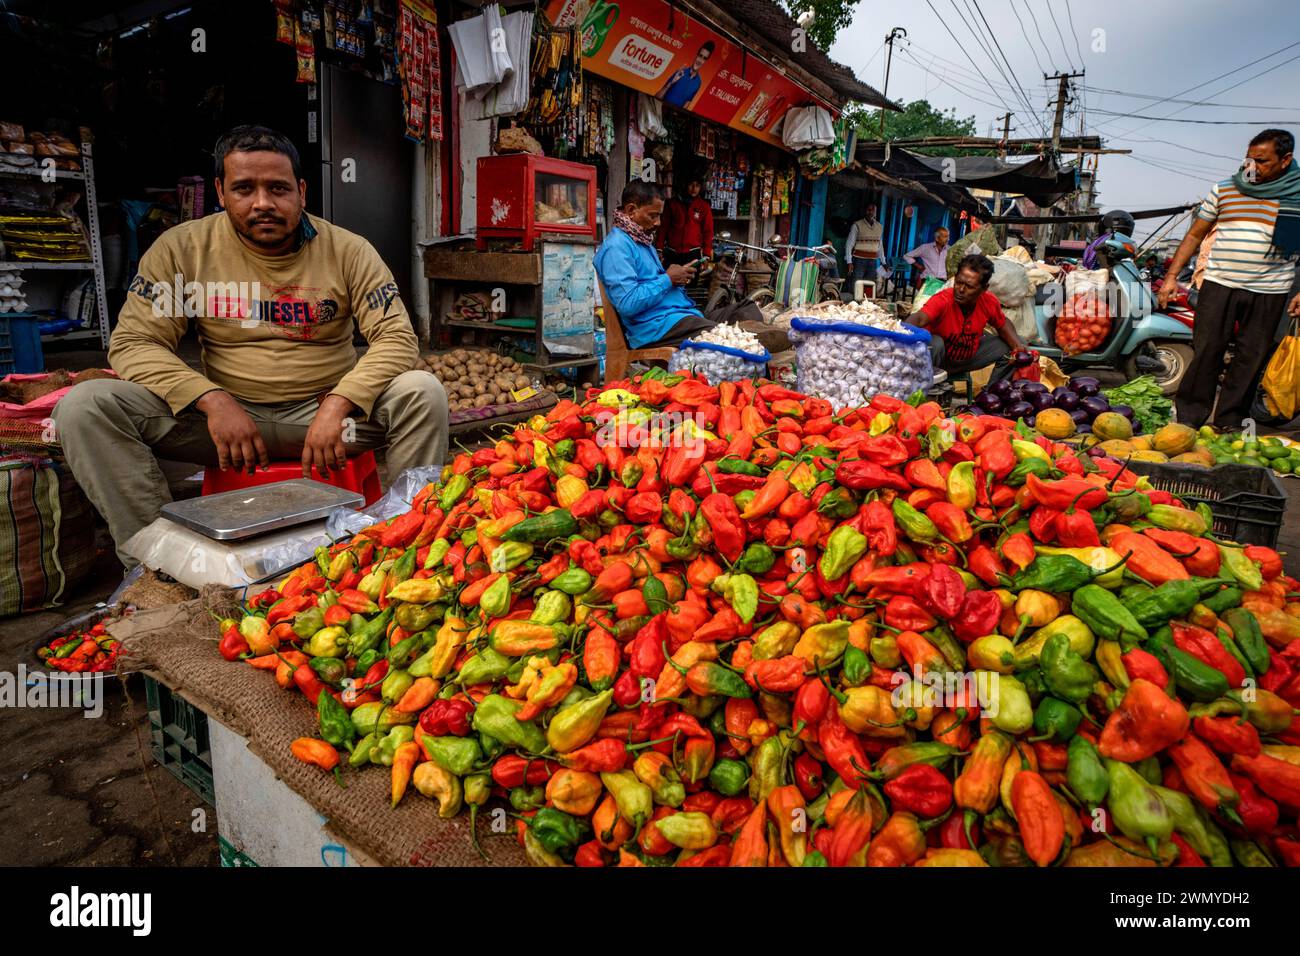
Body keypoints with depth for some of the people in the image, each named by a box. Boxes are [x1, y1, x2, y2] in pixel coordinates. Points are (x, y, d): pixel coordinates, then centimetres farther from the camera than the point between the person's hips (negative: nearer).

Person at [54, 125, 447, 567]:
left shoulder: (347, 250, -1)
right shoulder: (182, 248, 1)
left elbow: (397, 337, -9)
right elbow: (133, 343, -1)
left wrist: (338, 404, -25)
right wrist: (213, 400, -20)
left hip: (327, 410, -1)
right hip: (225, 414, 1)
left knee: (423, 392, -27)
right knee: (85, 405, -19)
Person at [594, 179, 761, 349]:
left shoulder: (643, 241, 23)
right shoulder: (616, 247, -10)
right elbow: (628, 304, -23)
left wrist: (677, 278, 9)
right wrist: (667, 279, -10)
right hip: (657, 326, -11)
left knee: (747, 309, 4)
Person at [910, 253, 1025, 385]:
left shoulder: (990, 302, -14)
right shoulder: (942, 300, -31)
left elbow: (1003, 324, 6)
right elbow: (919, 318, -51)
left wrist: (1018, 345, -11)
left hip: (969, 357, 6)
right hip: (941, 359, -6)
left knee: (1012, 347, -2)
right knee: (934, 344, -36)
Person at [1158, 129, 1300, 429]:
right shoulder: (1223, 189, 8)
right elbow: (1195, 234, 12)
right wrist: (1171, 275, 5)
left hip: (1269, 292, 0)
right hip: (1219, 284, 0)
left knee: (1251, 359, 4)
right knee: (1205, 351, -3)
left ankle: (1229, 423, 13)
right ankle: (1188, 419, 4)